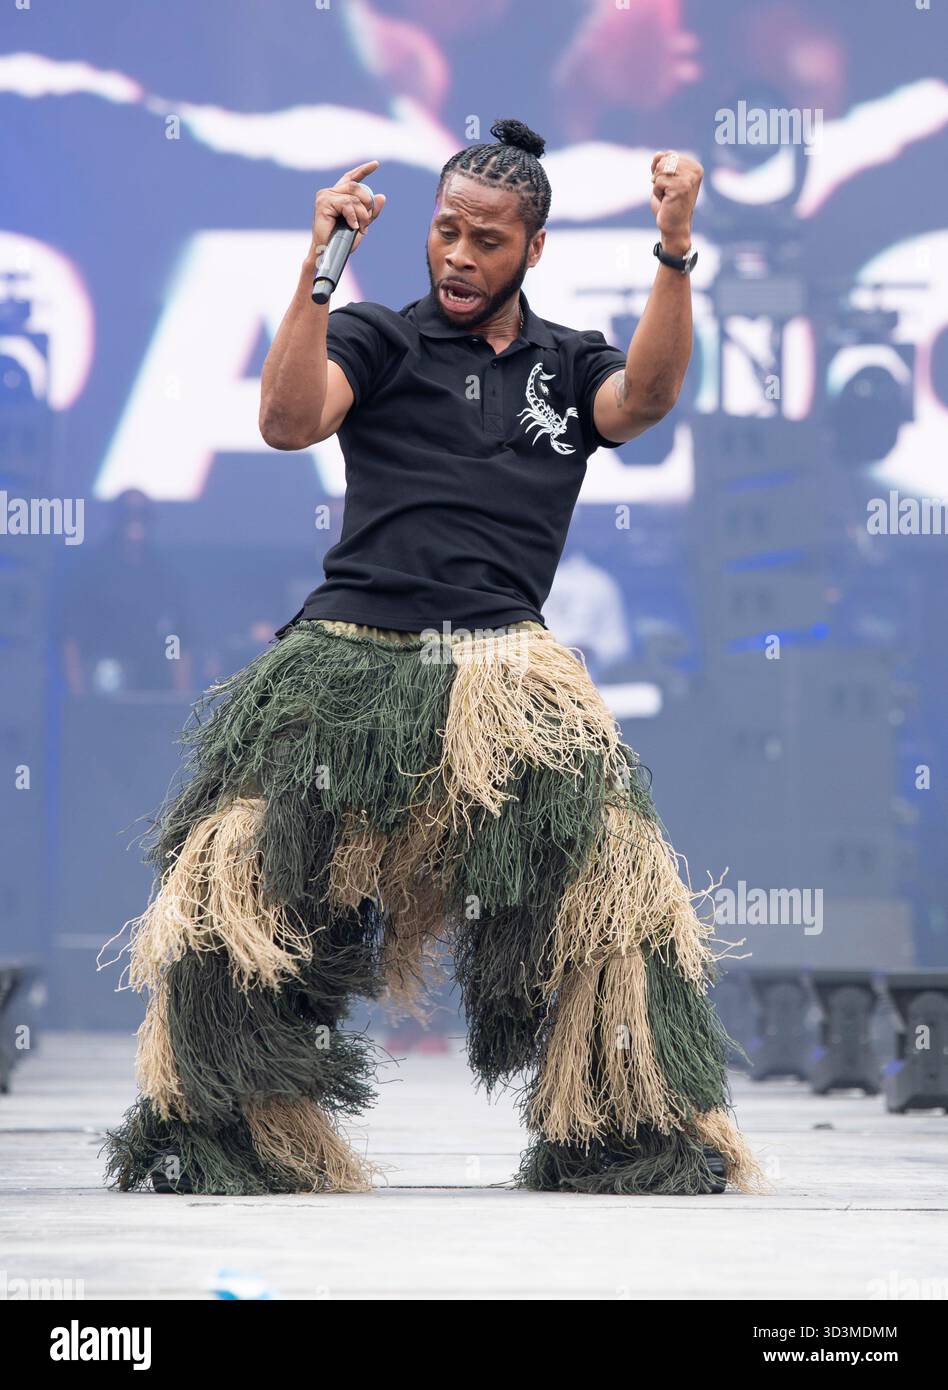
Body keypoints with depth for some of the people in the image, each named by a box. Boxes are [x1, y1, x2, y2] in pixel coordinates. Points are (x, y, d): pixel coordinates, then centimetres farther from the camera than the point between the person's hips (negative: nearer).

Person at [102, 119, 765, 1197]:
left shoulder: (570, 366, 19)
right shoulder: (380, 339, 14)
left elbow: (645, 397, -3)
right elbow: (288, 420, -4)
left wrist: (675, 254, -17)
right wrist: (318, 268, -15)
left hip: (499, 668, 1)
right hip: (351, 653, 0)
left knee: (612, 891, -16)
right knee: (235, 880, -9)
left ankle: (644, 1150, -6)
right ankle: (216, 1143, 6)